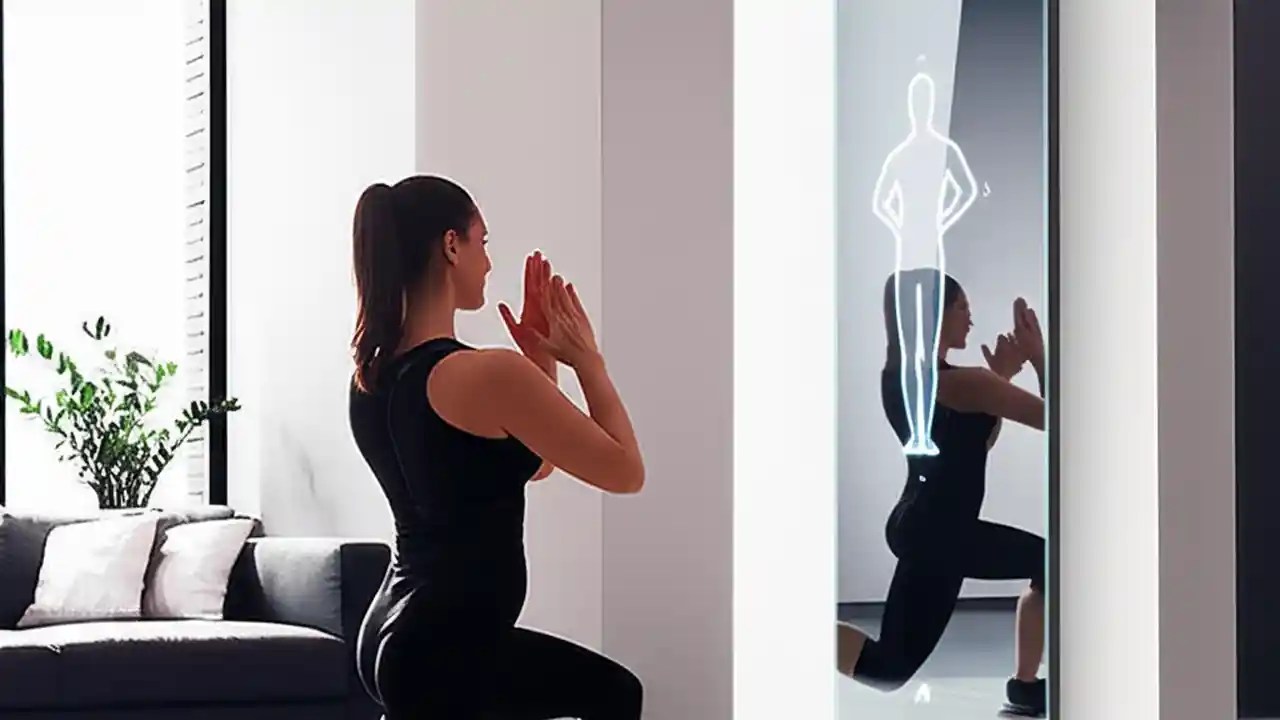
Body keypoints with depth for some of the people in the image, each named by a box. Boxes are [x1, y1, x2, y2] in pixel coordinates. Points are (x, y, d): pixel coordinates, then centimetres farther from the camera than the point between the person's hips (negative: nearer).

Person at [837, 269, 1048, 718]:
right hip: (933, 536, -10)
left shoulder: (898, 376, 8)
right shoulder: (960, 382, -19)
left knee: (1049, 563, 18)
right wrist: (1039, 357, 0)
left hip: (928, 524, 10)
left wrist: (1001, 377, 14)